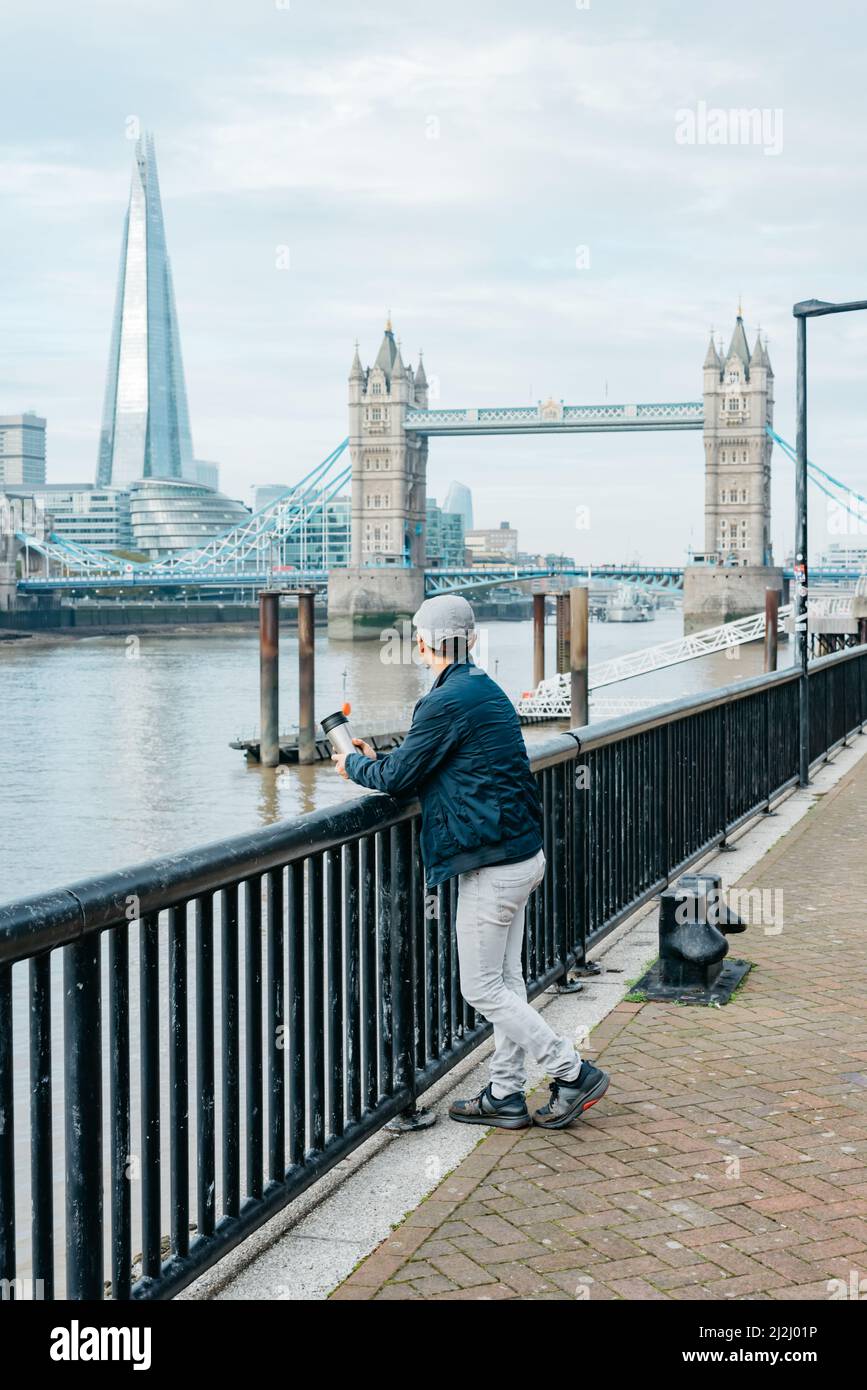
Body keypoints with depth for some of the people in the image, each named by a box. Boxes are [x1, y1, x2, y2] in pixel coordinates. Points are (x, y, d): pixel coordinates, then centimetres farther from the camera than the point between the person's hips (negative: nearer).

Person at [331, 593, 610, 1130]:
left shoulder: (447, 702, -19)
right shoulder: (487, 690, 12)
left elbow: (400, 776, -12)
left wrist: (355, 765, 8)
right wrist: (375, 757, 22)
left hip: (492, 864, -10)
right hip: (521, 854, 10)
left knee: (482, 990, 0)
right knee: (506, 982, 15)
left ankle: (574, 1072, 5)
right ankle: (506, 1095, 23)